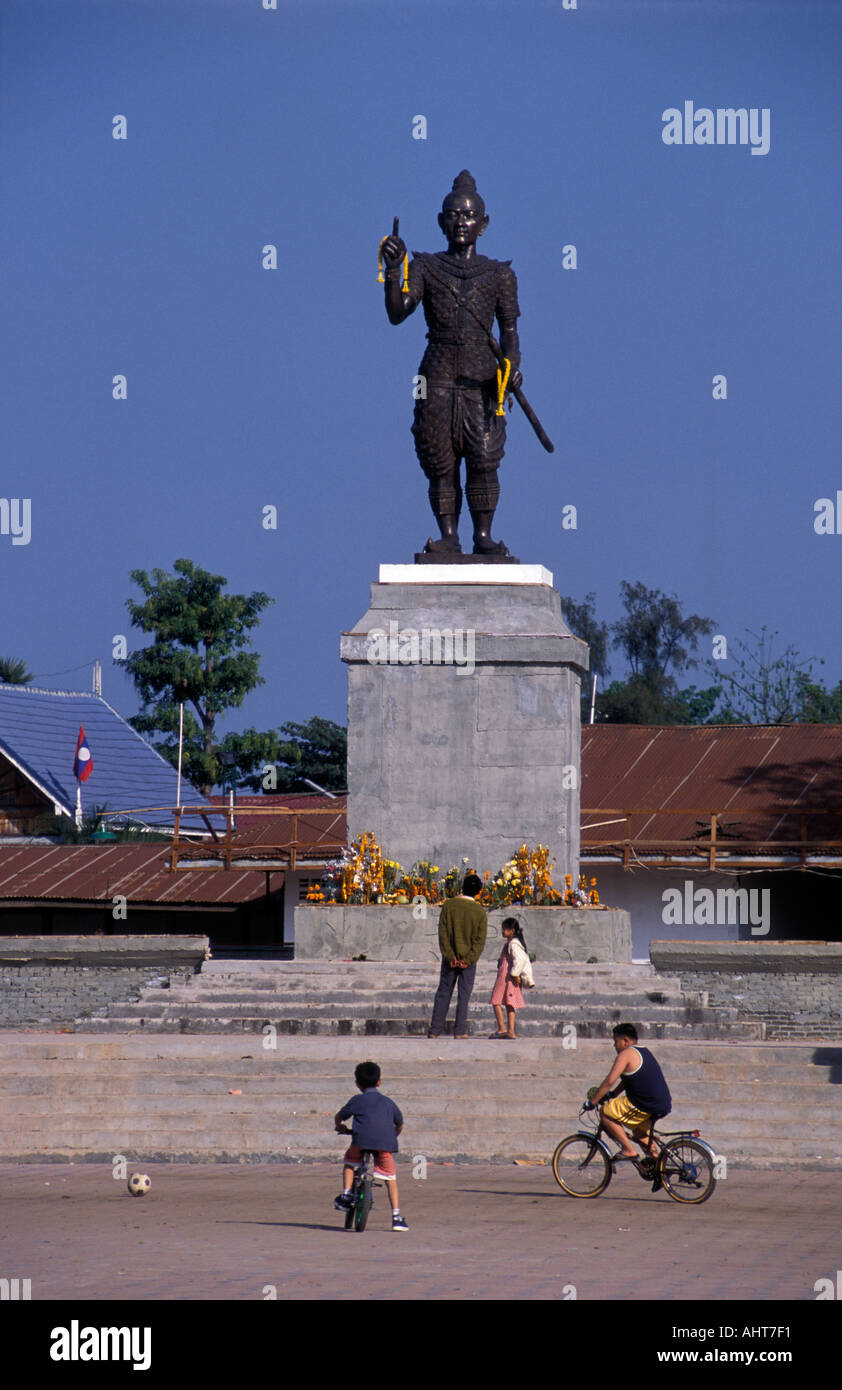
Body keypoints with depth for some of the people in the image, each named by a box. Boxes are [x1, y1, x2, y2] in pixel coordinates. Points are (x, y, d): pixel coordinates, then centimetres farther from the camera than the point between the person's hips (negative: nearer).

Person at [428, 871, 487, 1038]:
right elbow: (480, 939, -10)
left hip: (450, 958, 1)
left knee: (443, 993, 7)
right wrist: (468, 960, -11)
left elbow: (443, 932, -8)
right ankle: (460, 1031, 0)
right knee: (464, 995, 4)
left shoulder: (449, 905, -4)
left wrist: (450, 956, -9)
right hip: (468, 960, -1)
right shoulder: (480, 912, -6)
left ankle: (435, 1030, 5)